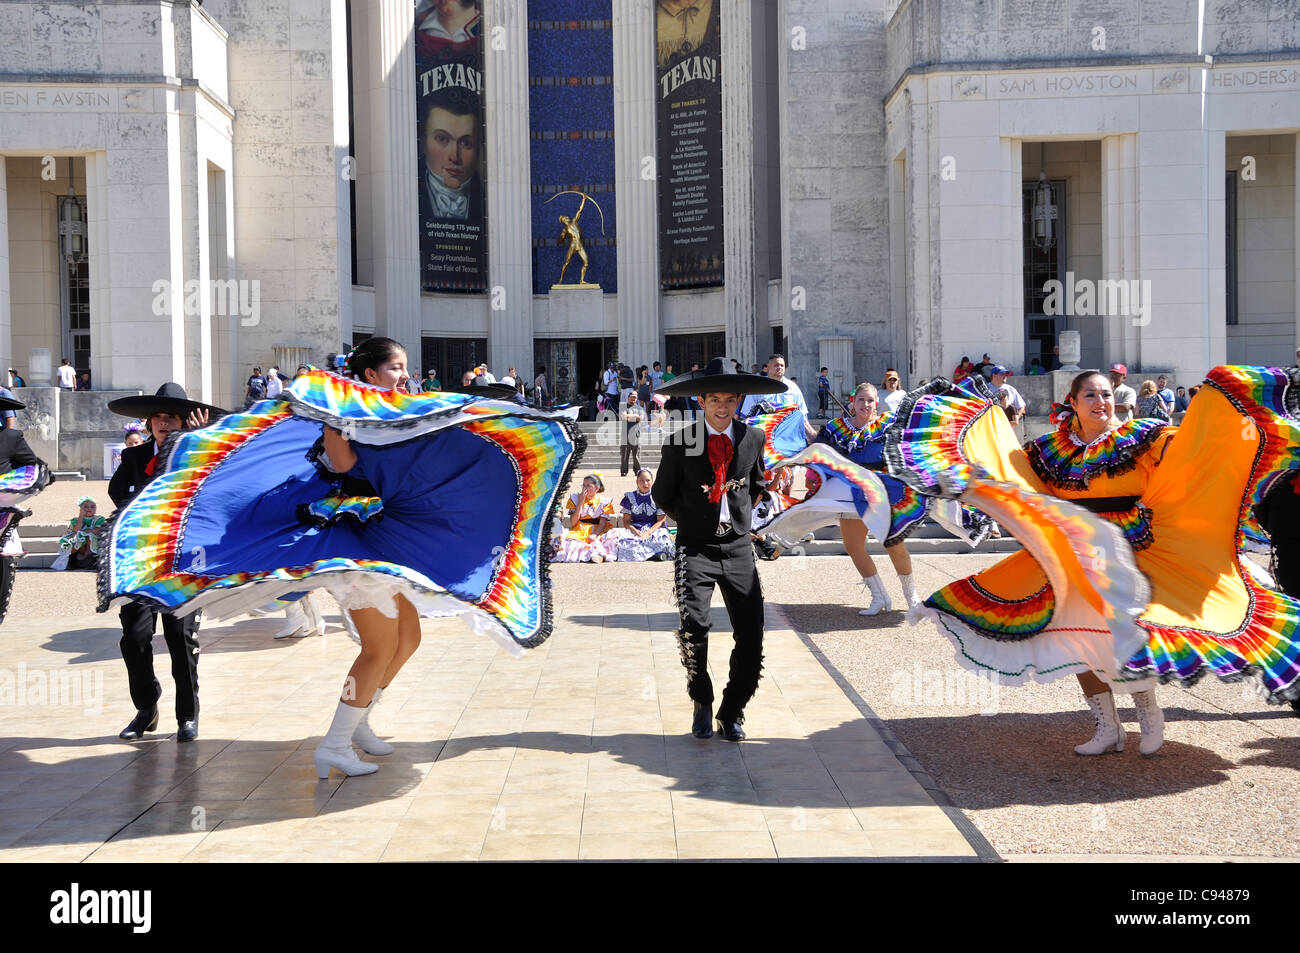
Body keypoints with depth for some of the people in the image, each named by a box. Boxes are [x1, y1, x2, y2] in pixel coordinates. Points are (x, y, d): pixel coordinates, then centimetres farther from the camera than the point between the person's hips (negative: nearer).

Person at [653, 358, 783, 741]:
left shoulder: (753, 439, 4)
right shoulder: (680, 443, -5)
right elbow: (662, 494, 11)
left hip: (738, 548, 3)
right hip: (696, 548, -3)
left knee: (751, 637, -5)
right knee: (693, 625, -22)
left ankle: (731, 712, 16)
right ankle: (702, 704, 2)